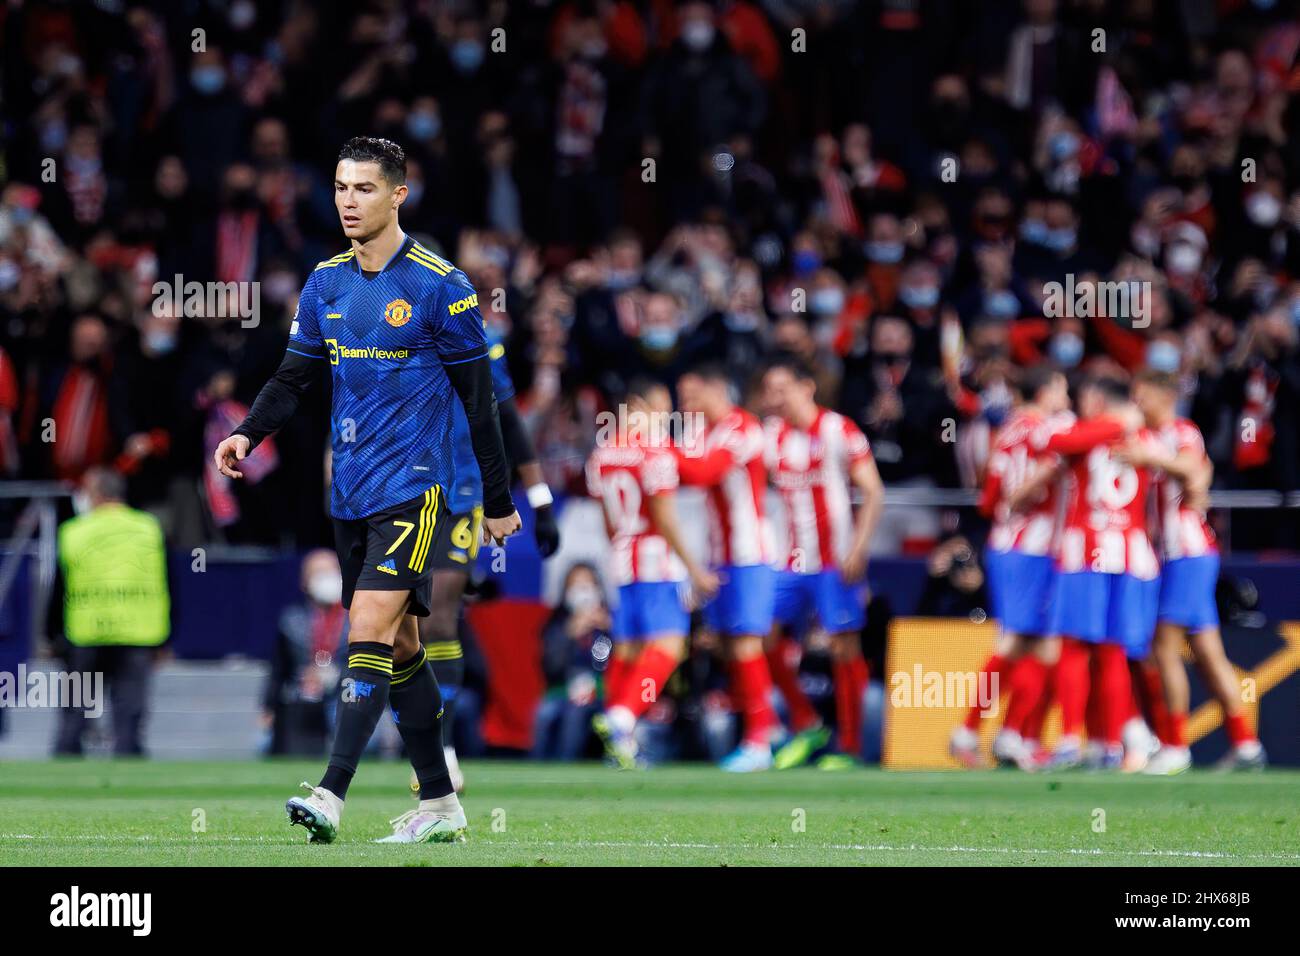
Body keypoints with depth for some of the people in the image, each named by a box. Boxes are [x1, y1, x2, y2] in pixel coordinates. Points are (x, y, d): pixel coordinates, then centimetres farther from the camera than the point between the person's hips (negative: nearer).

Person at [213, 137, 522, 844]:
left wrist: (499, 502, 1)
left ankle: (331, 795, -26)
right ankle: (439, 806, 17)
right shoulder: (326, 284, 10)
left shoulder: (439, 285, -7)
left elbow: (478, 398, -2)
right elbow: (293, 376, 14)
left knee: (371, 627, -18)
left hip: (412, 488, -6)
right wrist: (247, 433, -7)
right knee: (398, 646, 10)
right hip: (350, 494, 6)